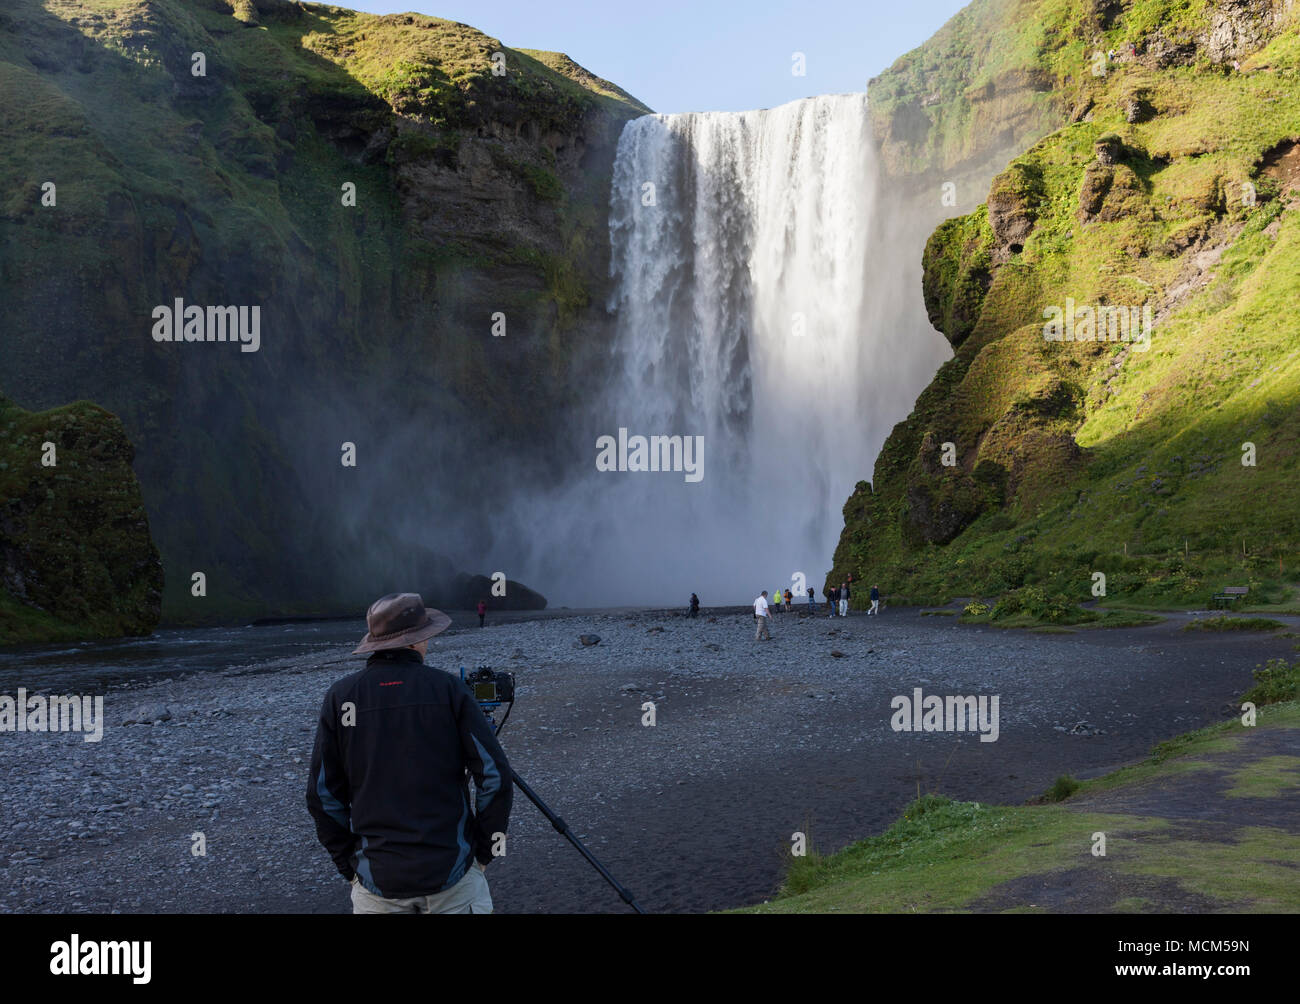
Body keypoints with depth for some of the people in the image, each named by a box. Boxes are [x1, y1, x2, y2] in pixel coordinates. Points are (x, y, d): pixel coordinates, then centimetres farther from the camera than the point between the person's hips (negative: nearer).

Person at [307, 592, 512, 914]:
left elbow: (324, 796, 1)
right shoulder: (448, 688, -5)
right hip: (451, 874, -1)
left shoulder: (339, 697, -1)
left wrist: (349, 866, 12)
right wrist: (484, 852, 4)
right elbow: (495, 777, -8)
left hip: (376, 877, 2)